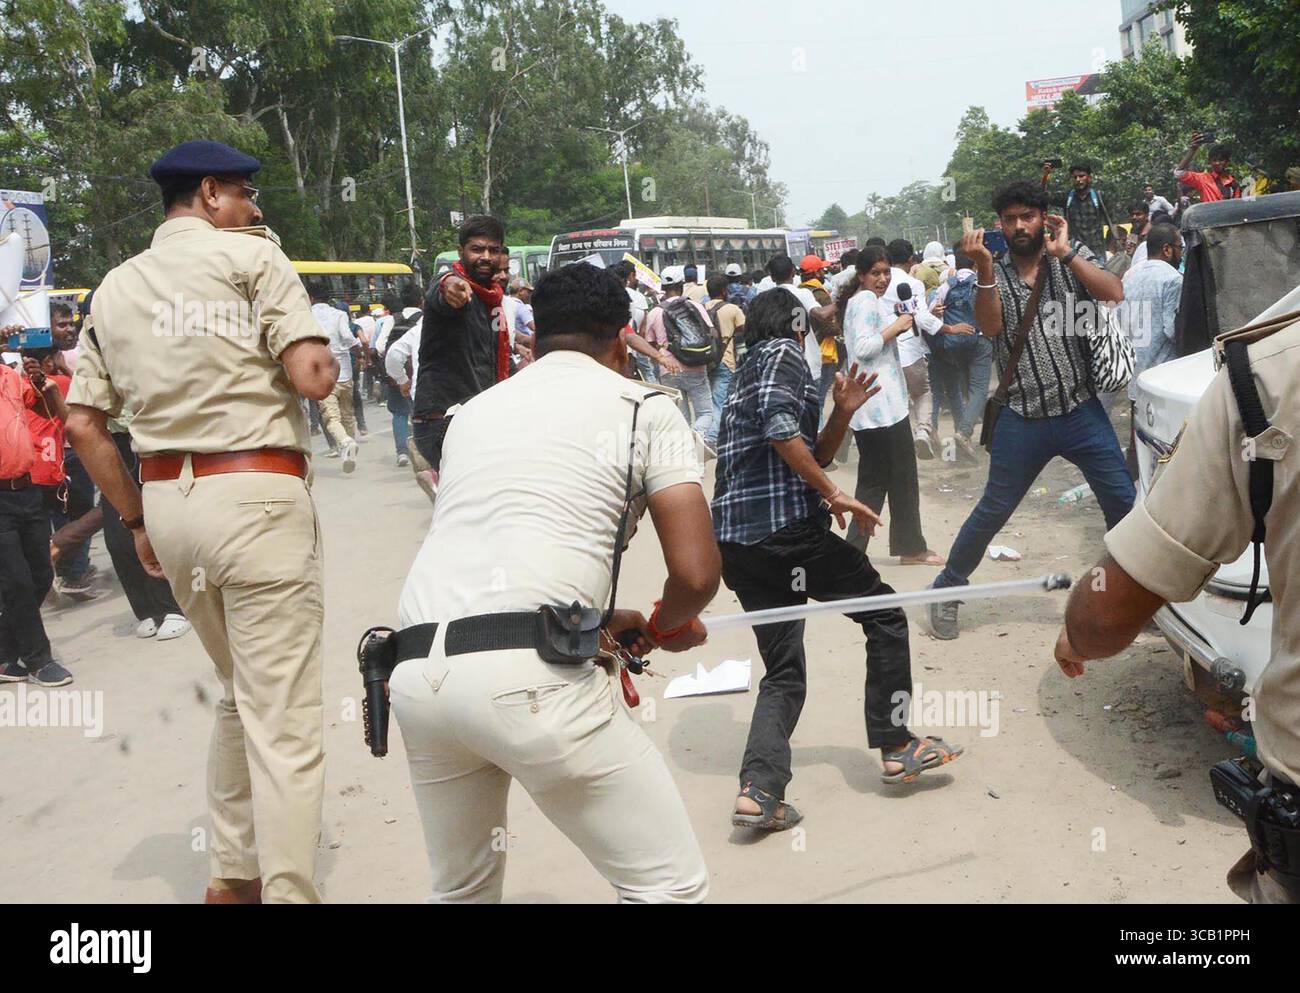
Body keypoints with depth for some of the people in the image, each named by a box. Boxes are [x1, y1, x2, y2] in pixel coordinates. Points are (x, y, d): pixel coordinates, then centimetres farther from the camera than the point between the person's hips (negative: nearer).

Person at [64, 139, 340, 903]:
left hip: (167, 500, 7)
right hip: (257, 495, -7)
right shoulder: (249, 254, -3)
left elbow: (83, 424, 12)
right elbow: (312, 376, -14)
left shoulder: (115, 288, 15)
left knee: (240, 693, 22)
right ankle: (287, 890, 0)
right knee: (284, 718, -3)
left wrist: (137, 519, 18)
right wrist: (329, 359, 8)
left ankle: (233, 875, 30)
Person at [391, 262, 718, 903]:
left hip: (416, 668, 7)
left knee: (462, 887, 28)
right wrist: (666, 627, 24)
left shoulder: (474, 409, 27)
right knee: (672, 886, 8)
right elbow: (696, 574, 0)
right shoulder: (645, 408, 10)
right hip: (527, 674, -6)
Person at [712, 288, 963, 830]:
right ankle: (897, 746, 15)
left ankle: (759, 789, -6)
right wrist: (834, 494, -15)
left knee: (784, 673, 11)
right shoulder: (784, 354, 0)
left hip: (734, 541, 9)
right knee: (885, 615, 10)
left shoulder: (747, 373, 28)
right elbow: (780, 426, -21)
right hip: (786, 528, -8)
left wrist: (842, 414, 15)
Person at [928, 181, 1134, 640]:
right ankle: (947, 589, 22)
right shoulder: (995, 270, 2)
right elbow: (989, 327, -15)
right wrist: (984, 268, -27)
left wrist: (1064, 253, -17)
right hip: (1023, 420, -1)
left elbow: (1114, 294, -14)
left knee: (1123, 503, 2)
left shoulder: (1073, 256, 3)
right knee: (992, 512, 6)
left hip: (1081, 411, 1)